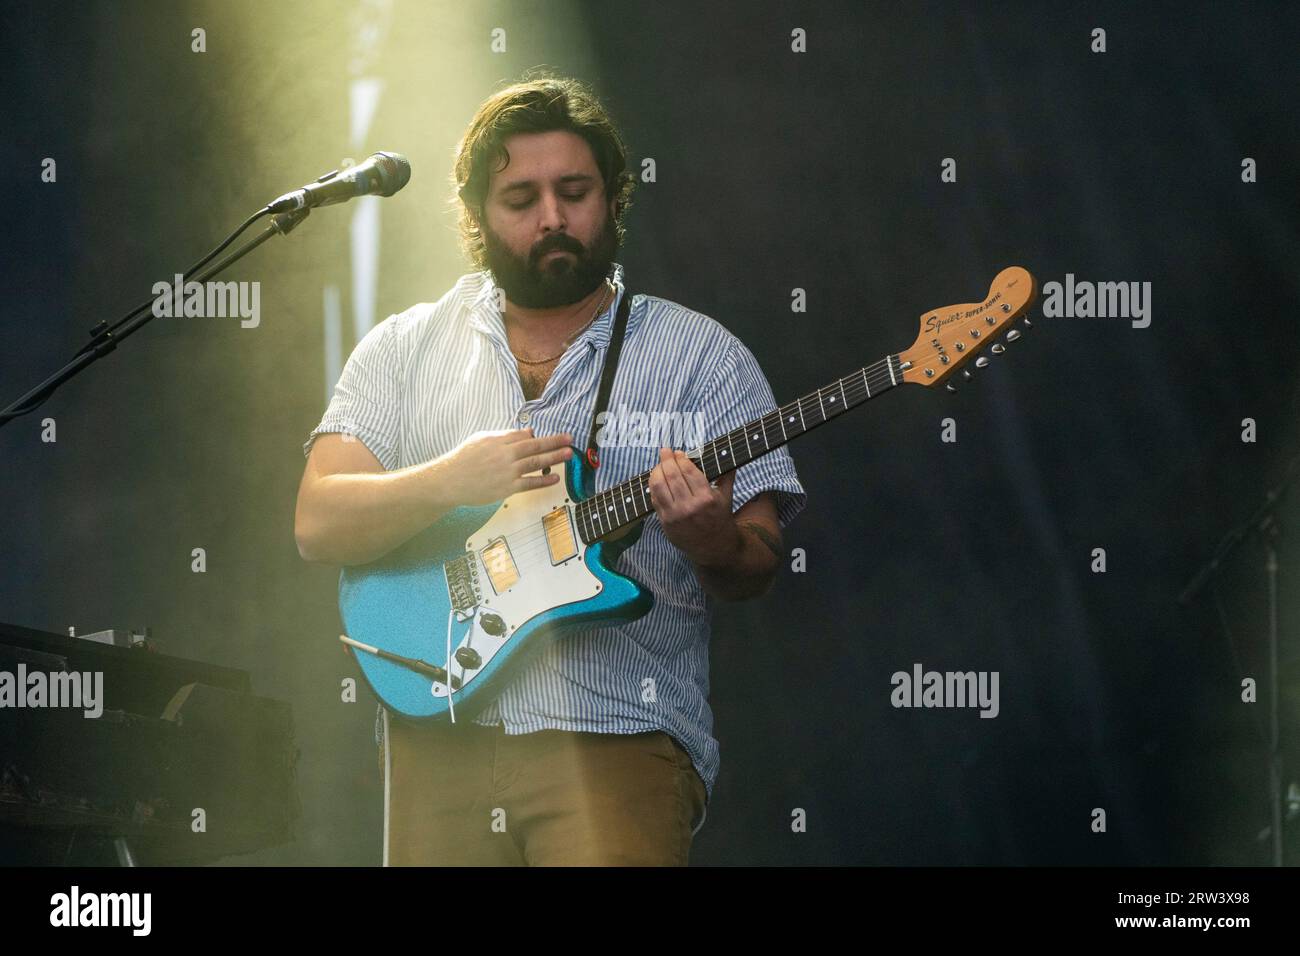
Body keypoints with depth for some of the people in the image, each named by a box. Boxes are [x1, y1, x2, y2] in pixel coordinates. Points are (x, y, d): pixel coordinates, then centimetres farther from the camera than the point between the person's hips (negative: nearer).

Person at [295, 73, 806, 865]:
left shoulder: (702, 358, 6)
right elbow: (318, 524, 1)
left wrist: (714, 544, -21)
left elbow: (757, 570, 2)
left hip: (616, 740, -2)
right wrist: (451, 481, -16)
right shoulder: (406, 349, 12)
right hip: (437, 735, 3)